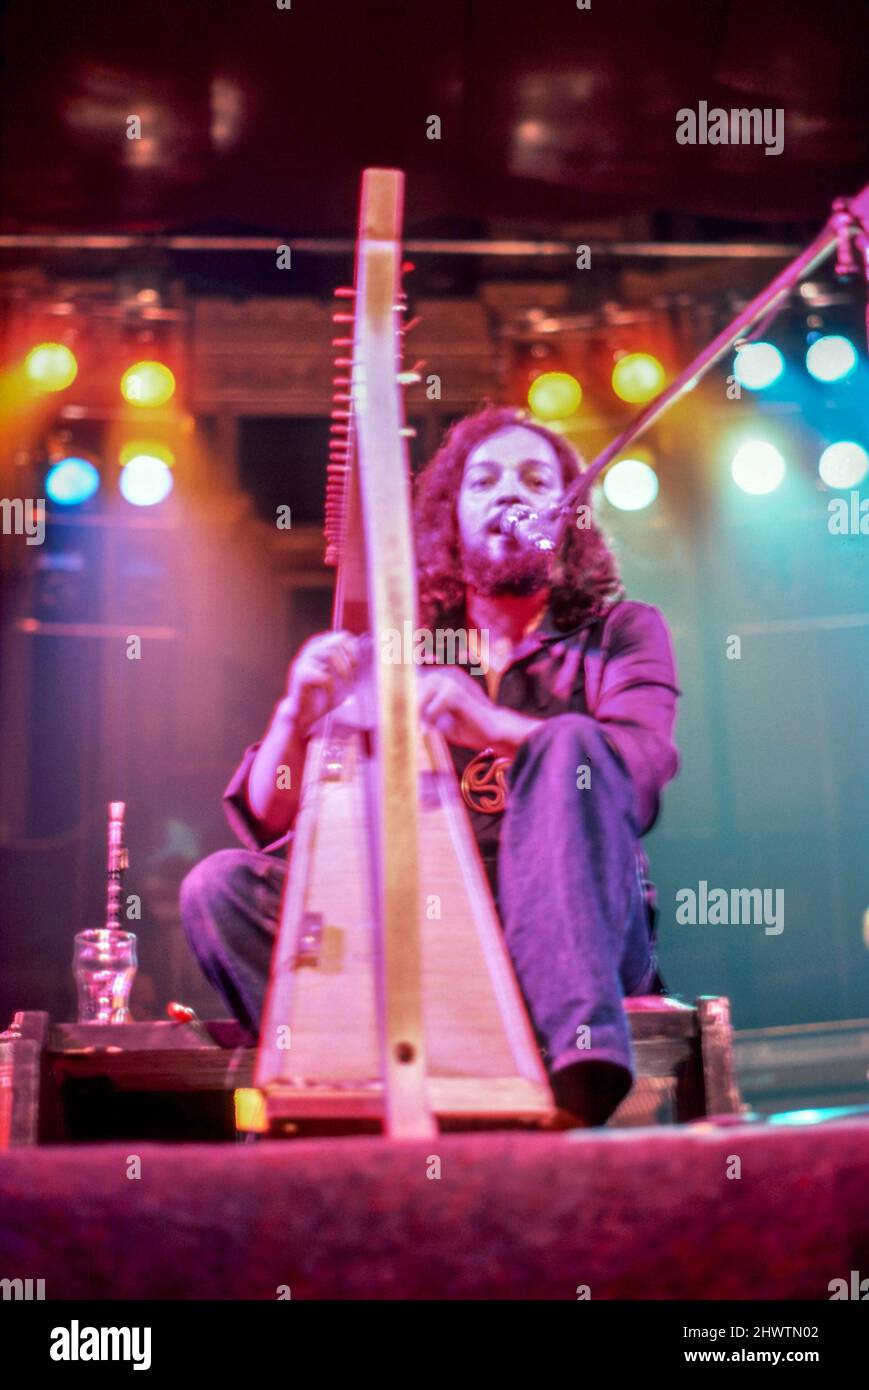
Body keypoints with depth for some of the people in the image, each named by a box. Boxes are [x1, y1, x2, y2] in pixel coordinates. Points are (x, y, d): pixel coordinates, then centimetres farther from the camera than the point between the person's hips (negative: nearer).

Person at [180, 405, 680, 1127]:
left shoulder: (621, 632, 11)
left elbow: (642, 766, -11)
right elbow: (270, 822, 7)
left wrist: (492, 726, -28)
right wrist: (296, 719, -15)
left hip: (578, 933, -2)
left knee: (570, 744, -27)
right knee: (223, 885, -16)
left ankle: (580, 1062, -41)